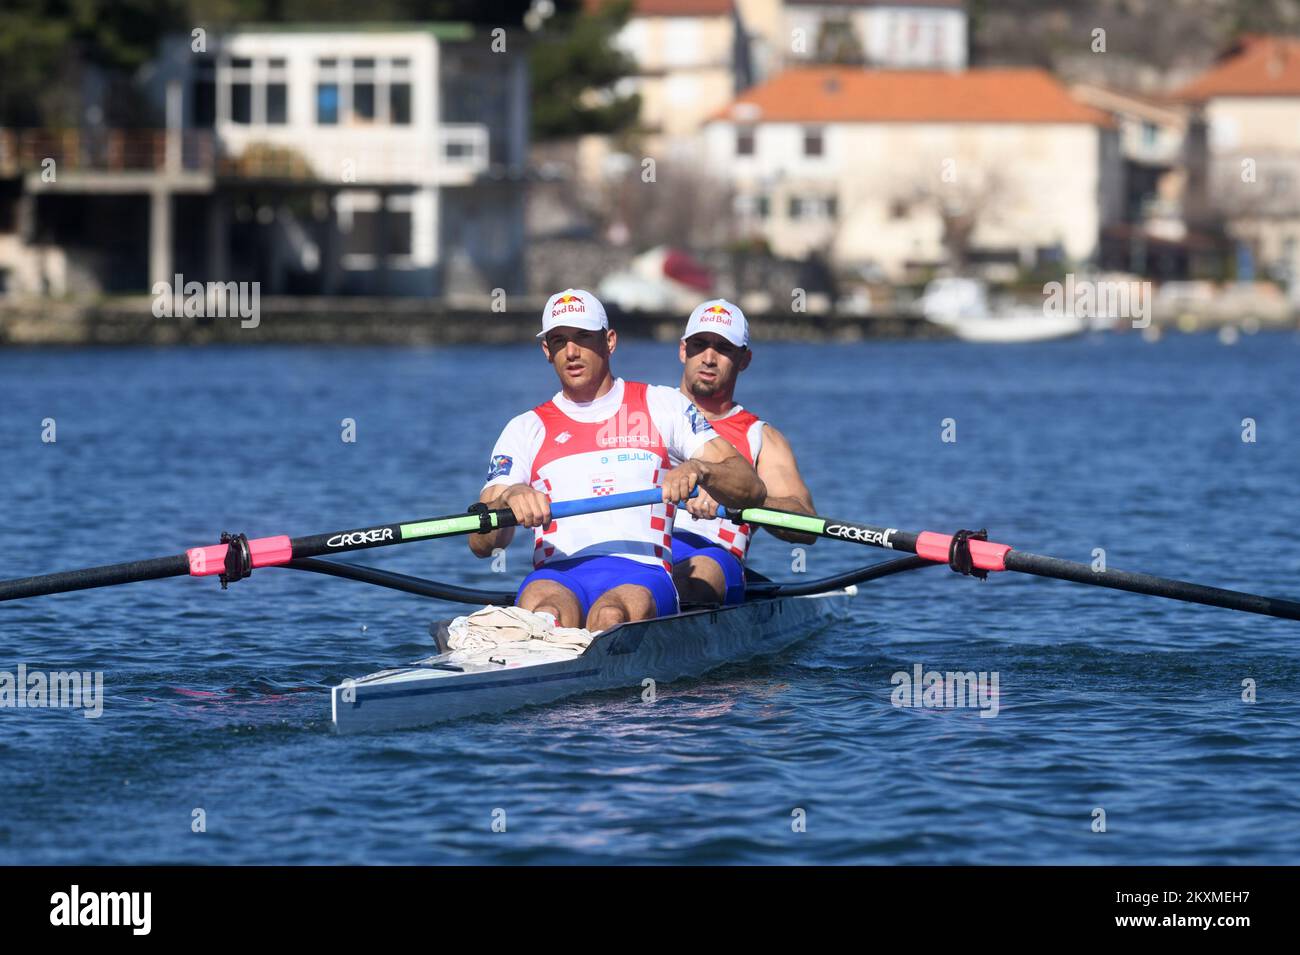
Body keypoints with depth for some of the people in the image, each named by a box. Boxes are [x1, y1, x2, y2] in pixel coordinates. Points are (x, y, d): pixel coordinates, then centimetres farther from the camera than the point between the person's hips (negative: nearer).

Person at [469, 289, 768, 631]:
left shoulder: (662, 406, 19)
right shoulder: (526, 429, 23)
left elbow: (751, 488, 9)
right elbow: (481, 544, 12)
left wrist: (698, 469, -14)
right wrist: (509, 498, -12)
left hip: (641, 570, -1)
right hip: (555, 577, 1)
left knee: (611, 615, -39)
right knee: (545, 610, -38)